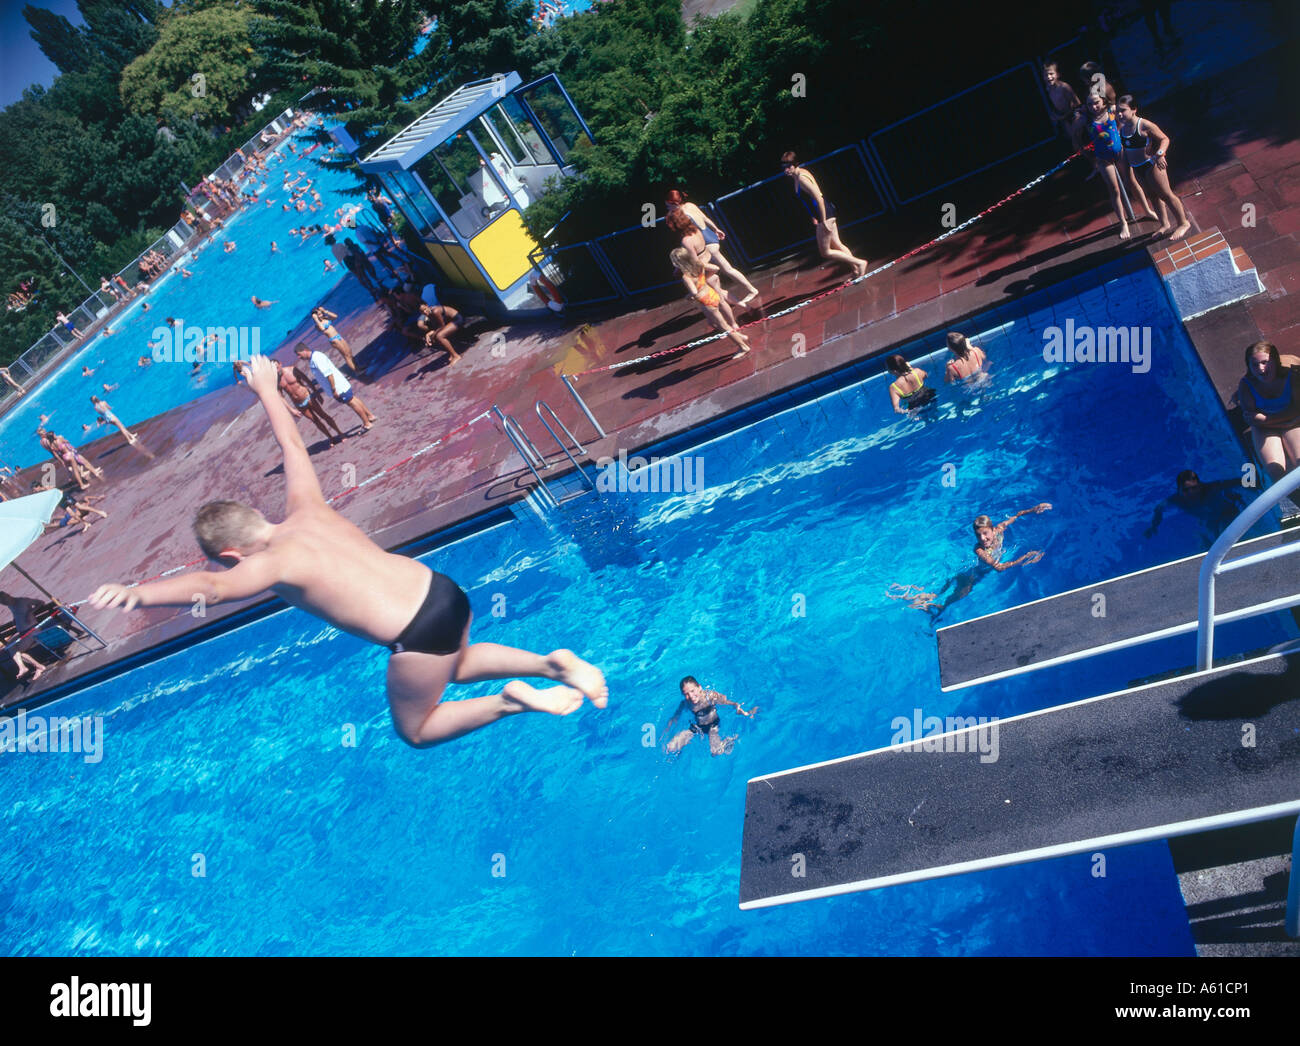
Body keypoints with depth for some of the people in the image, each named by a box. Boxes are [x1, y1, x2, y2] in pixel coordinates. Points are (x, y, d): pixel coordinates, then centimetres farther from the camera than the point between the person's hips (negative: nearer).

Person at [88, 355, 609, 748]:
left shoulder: (273, 562, -9)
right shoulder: (307, 512, 9)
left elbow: (212, 586, -29)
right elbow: (292, 445, 23)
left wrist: (137, 592, -38)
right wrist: (267, 390, 36)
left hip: (418, 635, -7)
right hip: (445, 590, 8)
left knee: (414, 729, 20)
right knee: (456, 666, 39)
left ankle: (510, 701, 3)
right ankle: (551, 663, 20)